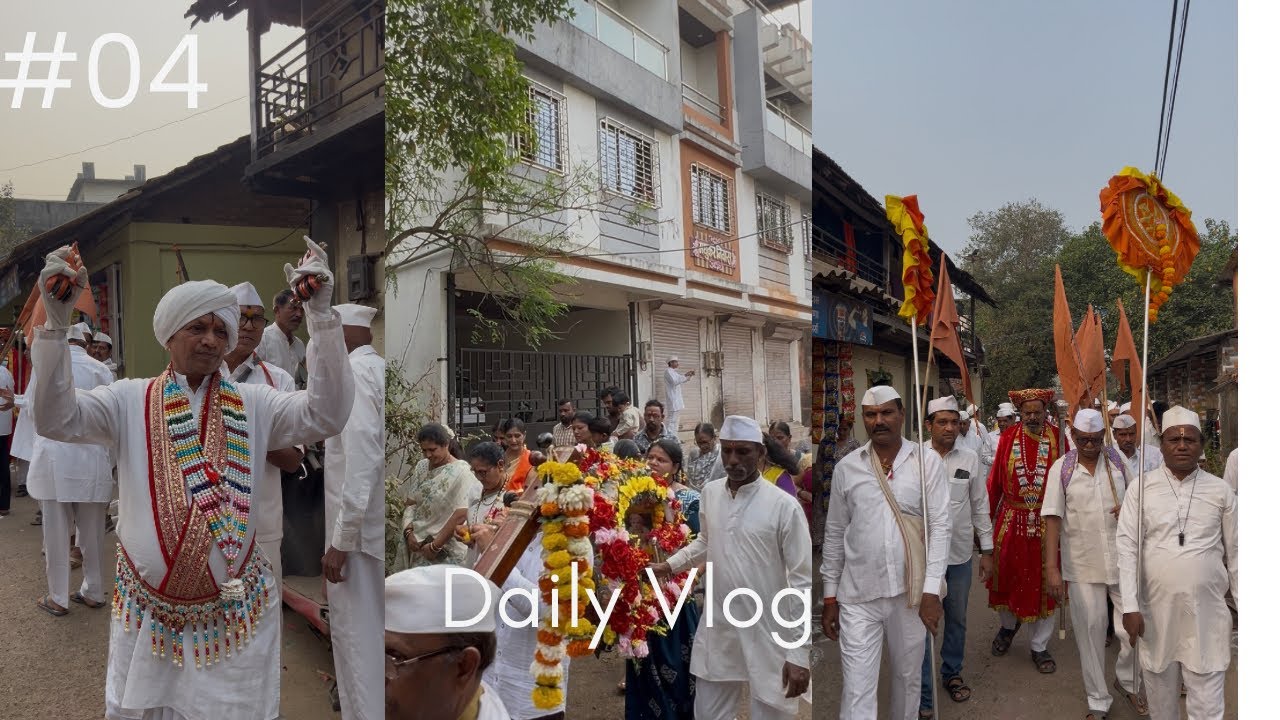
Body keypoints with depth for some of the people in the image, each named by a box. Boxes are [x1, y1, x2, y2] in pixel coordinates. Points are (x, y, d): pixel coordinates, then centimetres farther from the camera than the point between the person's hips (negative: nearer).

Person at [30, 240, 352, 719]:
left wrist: (320, 315, -24)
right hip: (147, 612, 1)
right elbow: (56, 420, -14)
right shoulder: (130, 400, 0)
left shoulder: (254, 404, -3)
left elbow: (326, 416, -16)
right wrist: (55, 322, -24)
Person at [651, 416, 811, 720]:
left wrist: (799, 653, -15)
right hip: (717, 631, 5)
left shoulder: (784, 506, -16)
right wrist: (670, 565, 8)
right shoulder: (709, 492, 0)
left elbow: (803, 583, -14)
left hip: (767, 637, -5)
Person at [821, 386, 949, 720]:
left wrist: (931, 590, -12)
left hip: (911, 592, 0)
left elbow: (940, 526, -5)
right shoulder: (846, 467, 2)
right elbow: (835, 534, 7)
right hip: (857, 596, 0)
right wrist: (829, 596, 7)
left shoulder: (927, 461, -2)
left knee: (908, 678, 16)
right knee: (857, 689, -1)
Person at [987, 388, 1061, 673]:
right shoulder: (1008, 436, -2)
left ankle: (1039, 647, 23)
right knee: (1007, 575, 13)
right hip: (1011, 519, 1)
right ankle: (1008, 625, 41)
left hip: (1046, 521, -1)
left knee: (1043, 582, 8)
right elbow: (995, 480, 0)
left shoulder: (1057, 438, -4)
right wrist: (988, 515, 0)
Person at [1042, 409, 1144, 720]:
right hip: (1082, 566, -2)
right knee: (1090, 632, 5)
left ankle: (1127, 680, 38)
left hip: (1122, 560, 2)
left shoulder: (1117, 460, 2)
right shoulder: (1061, 469, -6)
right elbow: (1053, 519, -9)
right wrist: (1051, 568, -13)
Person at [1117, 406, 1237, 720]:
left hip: (1207, 612, 0)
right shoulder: (1141, 488, -2)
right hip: (1156, 610, 0)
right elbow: (1126, 547, -5)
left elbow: (1235, 553, 7)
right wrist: (1130, 607, -10)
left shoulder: (1221, 491, 2)